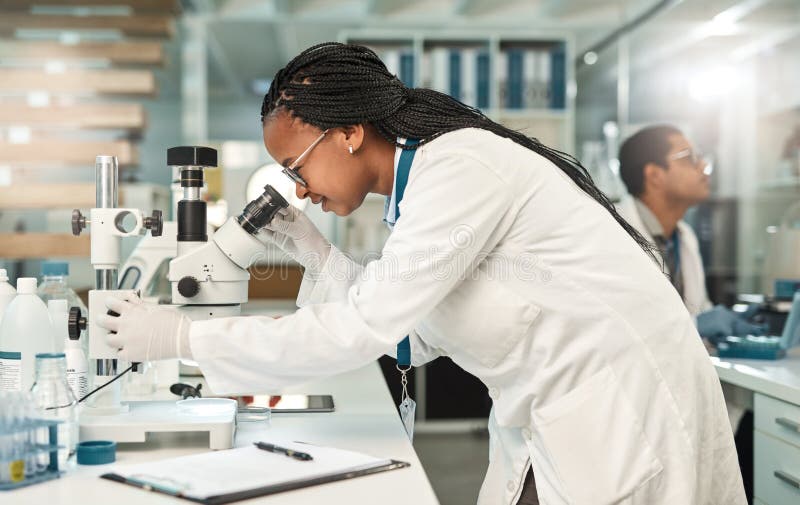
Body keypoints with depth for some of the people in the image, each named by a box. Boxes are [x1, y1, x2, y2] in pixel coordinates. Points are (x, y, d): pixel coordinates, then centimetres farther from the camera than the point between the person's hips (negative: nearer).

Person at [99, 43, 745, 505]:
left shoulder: (459, 164, -19)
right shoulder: (423, 182, 9)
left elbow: (363, 329, -22)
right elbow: (412, 335, 12)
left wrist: (183, 337, -15)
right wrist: (312, 251, 7)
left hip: (625, 412, -8)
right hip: (557, 418, 9)